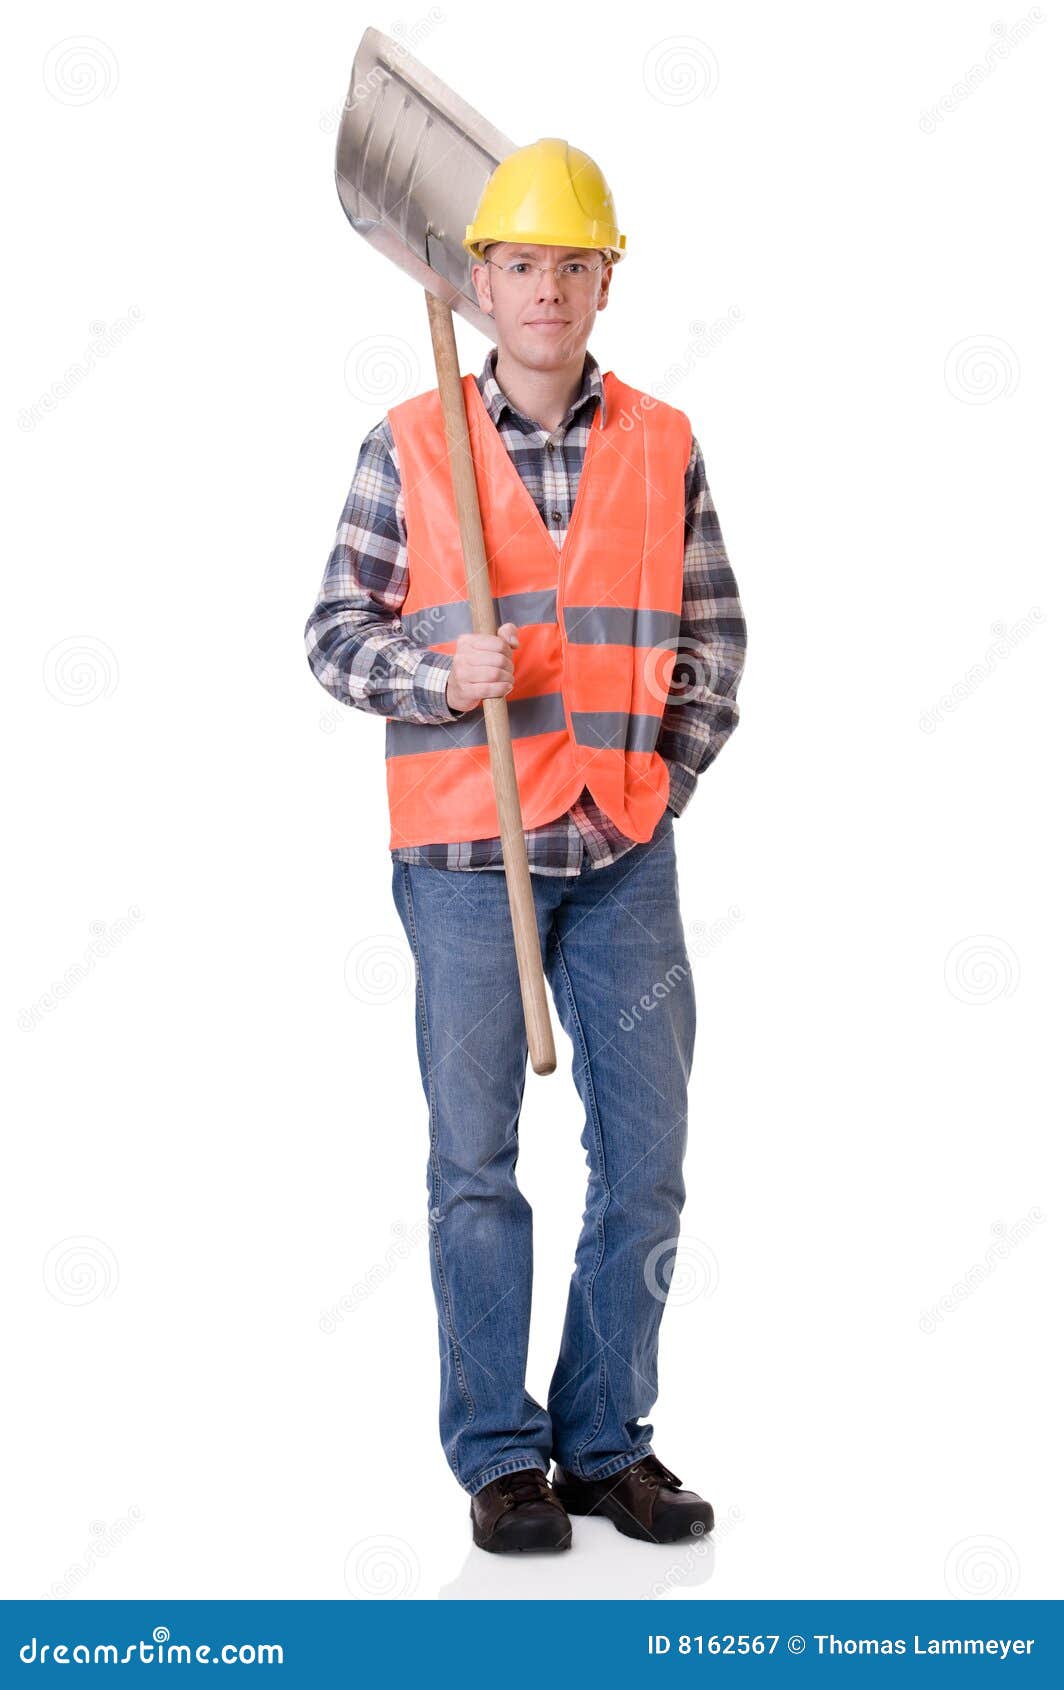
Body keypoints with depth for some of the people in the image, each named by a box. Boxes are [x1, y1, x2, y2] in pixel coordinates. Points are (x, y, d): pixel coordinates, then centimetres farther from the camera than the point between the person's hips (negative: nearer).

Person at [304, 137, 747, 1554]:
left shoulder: (664, 445, 6)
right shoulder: (409, 446, 0)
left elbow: (715, 633, 11)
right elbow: (336, 631, 1)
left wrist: (666, 777, 0)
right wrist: (444, 673, -17)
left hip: (624, 857, 3)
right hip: (464, 853, -2)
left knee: (646, 1157, 6)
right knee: (475, 1162, 3)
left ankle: (608, 1442, 21)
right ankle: (500, 1458, 15)